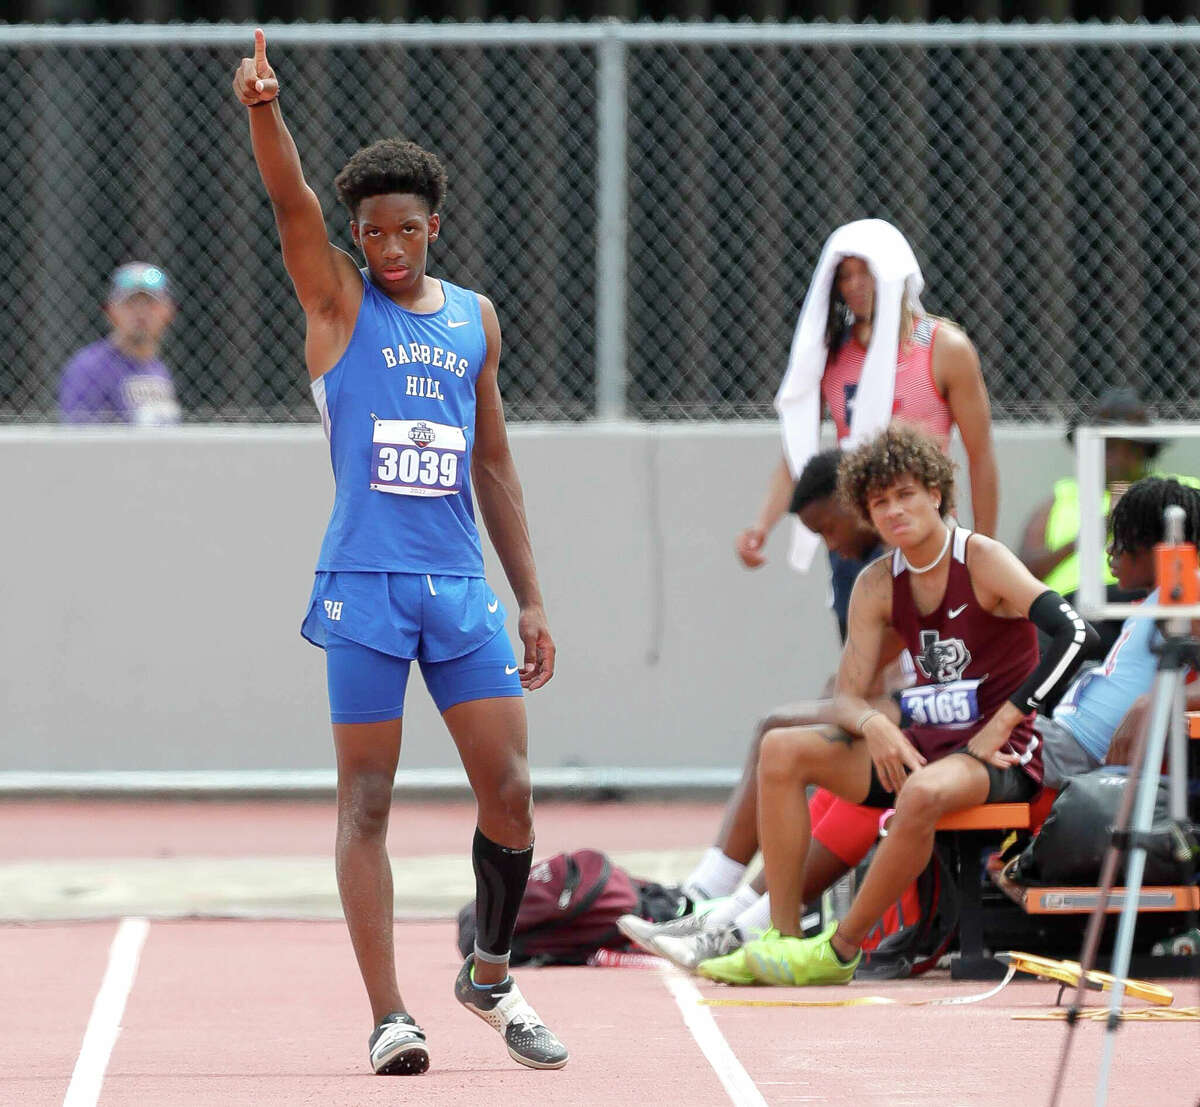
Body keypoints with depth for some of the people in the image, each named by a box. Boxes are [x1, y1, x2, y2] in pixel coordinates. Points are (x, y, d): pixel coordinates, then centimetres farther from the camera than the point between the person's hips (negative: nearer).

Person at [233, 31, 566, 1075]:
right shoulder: (337, 297, 3)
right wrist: (265, 109, -35)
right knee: (367, 801, -3)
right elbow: (290, 200, -16)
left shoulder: (476, 318, 14)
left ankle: (491, 976, 21)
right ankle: (389, 1016, -2)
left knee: (510, 791, 0)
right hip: (363, 584, -4)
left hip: (462, 582, 4)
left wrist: (531, 597, 14)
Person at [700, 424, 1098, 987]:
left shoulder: (984, 562, -11)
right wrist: (873, 724, -22)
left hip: (1001, 756, -7)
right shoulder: (878, 585, 6)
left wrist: (997, 729, -22)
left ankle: (839, 951, -23)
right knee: (781, 750, -9)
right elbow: (845, 698, 4)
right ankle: (782, 939, -12)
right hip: (924, 745, 7)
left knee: (923, 793, -40)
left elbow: (1076, 635, -24)